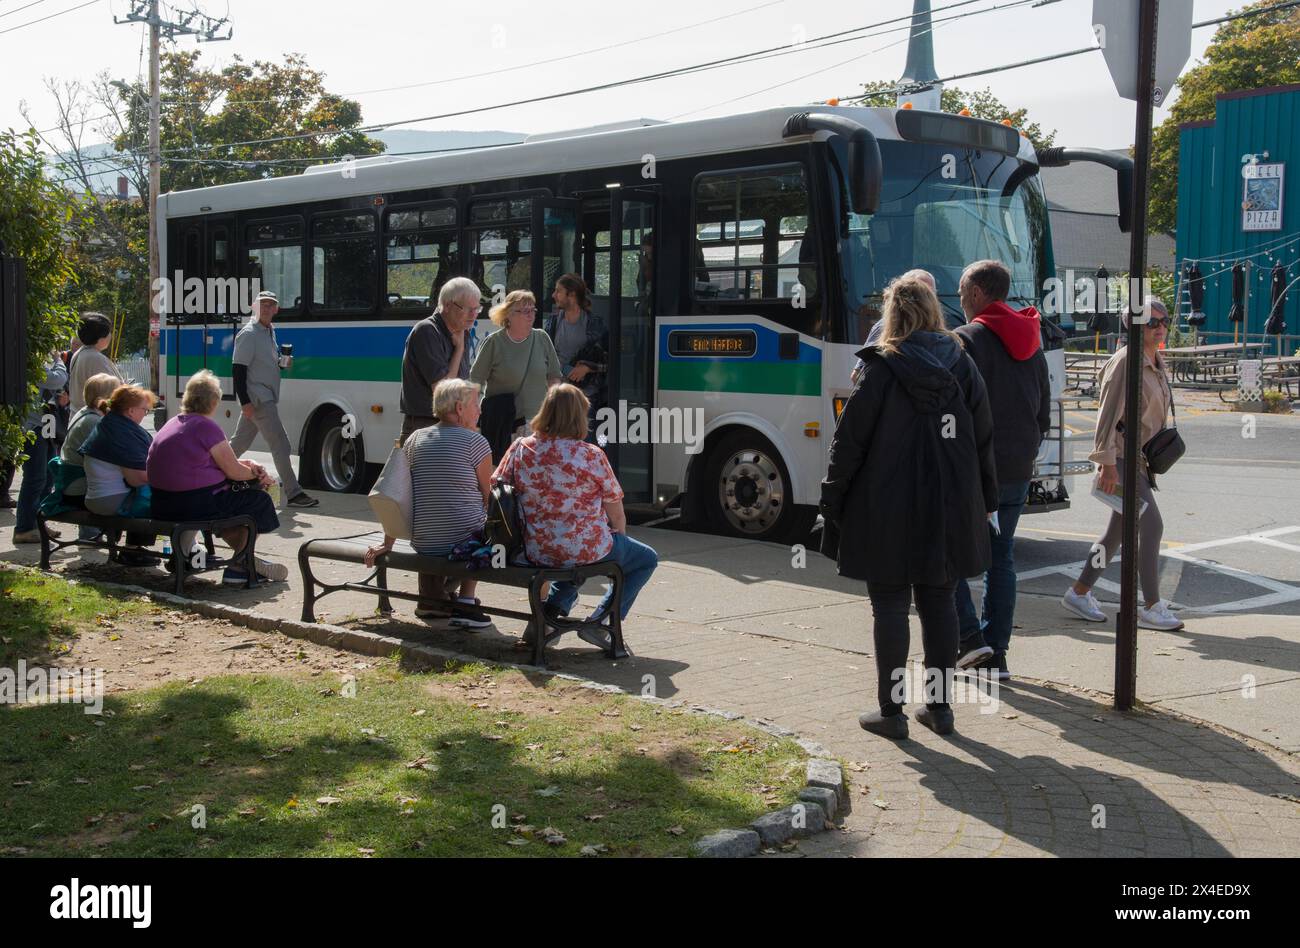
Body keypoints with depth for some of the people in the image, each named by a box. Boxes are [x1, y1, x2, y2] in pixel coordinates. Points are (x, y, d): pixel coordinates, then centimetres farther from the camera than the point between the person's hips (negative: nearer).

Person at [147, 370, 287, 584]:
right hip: (195, 502, -10)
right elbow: (234, 471, -9)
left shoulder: (173, 423, 15)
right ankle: (238, 566, 13)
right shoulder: (206, 427, -14)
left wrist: (248, 467, 12)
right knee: (259, 501, 6)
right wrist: (256, 473, 11)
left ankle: (244, 559, 30)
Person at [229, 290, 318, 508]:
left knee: (239, 443, 17)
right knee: (280, 445, -10)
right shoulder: (248, 334, -12)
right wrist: (245, 402, -22)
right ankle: (294, 493, -9)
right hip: (257, 400, -9)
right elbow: (237, 369, -16)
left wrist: (283, 363, 5)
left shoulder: (270, 332, 16)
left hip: (265, 398, 9)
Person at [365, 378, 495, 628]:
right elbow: (487, 497, 1)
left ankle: (429, 597, 34)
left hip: (422, 543, 5)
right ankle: (465, 601, 14)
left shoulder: (415, 440, 7)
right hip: (464, 542, -5)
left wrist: (387, 544, 13)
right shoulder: (475, 442, -6)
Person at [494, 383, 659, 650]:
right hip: (587, 551, -5)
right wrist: (619, 539, 15)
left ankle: (549, 613, 24)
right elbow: (617, 515, -7)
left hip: (534, 552, 5)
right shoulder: (592, 456, -14)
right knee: (647, 559, 21)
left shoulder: (520, 449, -5)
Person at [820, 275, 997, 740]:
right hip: (950, 510, 5)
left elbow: (850, 440, -9)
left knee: (890, 606, 3)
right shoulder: (962, 366, 4)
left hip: (889, 512, -4)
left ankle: (891, 710, 8)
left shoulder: (882, 370, -10)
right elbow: (984, 439, 8)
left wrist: (832, 503, 0)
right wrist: (985, 501, 17)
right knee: (939, 603, 13)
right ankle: (939, 706, 19)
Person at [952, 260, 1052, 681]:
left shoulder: (965, 340, -10)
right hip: (1017, 473, 7)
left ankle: (970, 638, -1)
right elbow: (1044, 412, 17)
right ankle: (996, 654, 14)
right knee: (1001, 558, 12)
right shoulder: (1032, 343, 14)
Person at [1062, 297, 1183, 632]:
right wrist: (1107, 462, -22)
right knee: (1151, 526, -12)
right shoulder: (1126, 361, -14)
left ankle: (1079, 593, 22)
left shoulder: (1157, 362, 13)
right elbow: (1109, 414, -18)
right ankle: (1151, 608, -5)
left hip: (1142, 458, 9)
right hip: (1121, 456, -9)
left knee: (1118, 529, 12)